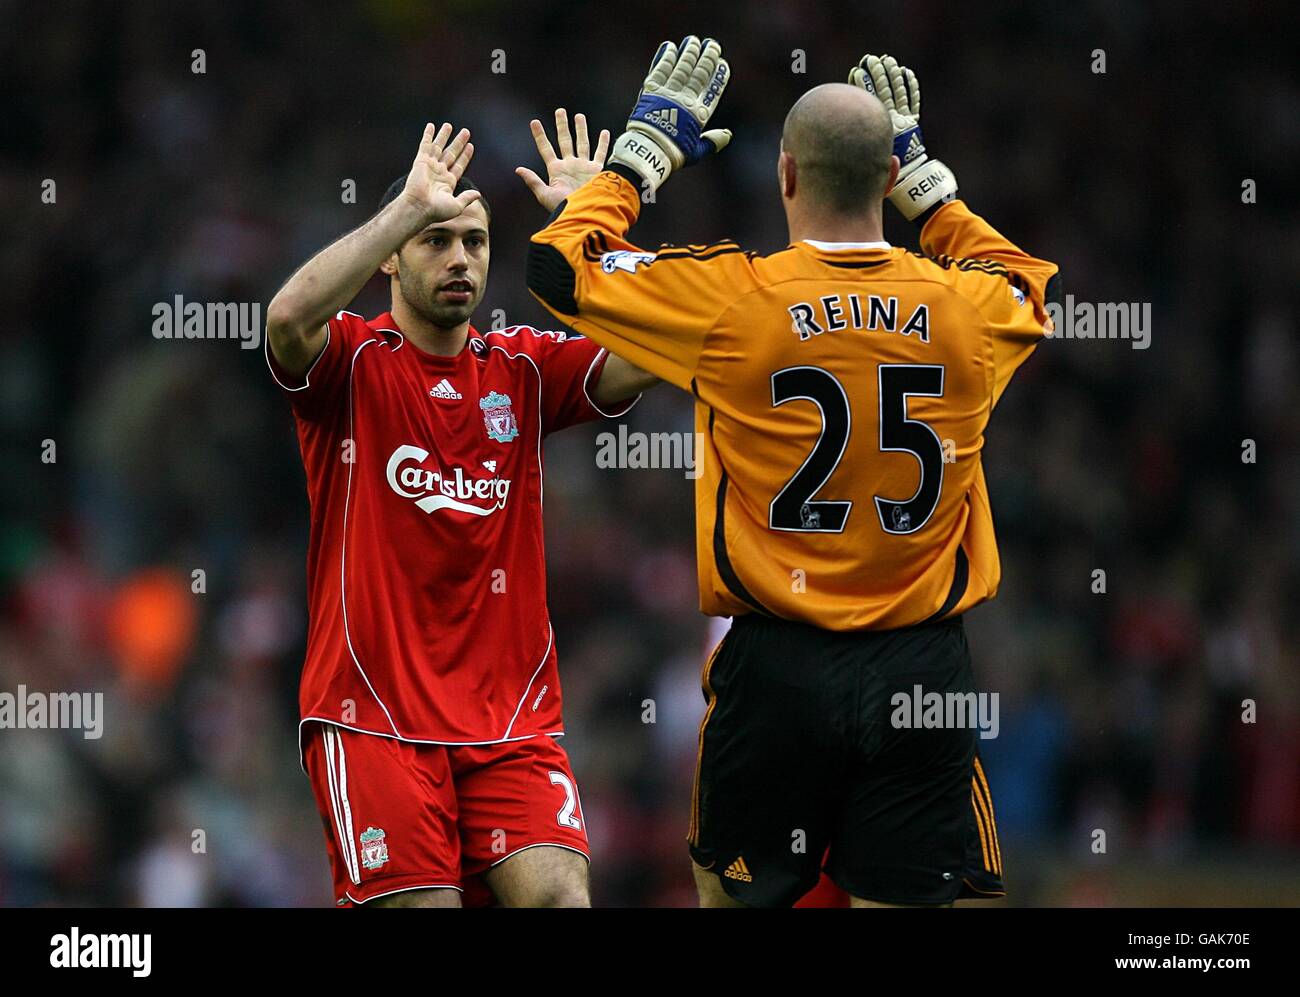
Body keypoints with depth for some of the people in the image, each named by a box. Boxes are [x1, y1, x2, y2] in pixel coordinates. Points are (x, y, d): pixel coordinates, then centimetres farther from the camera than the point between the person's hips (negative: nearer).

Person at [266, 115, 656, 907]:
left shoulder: (524, 368, 10)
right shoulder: (353, 363, 0)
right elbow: (289, 316, -23)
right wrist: (410, 206, -20)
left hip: (512, 722, 3)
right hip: (374, 716, -3)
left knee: (560, 898, -16)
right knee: (423, 905, -12)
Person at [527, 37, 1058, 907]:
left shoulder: (729, 298, -9)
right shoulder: (967, 305, 0)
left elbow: (559, 262, 6)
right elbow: (1031, 279, 27)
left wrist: (648, 144, 16)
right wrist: (922, 171, 32)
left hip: (780, 665, -2)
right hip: (924, 671, 2)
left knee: (733, 894, 15)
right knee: (902, 900, 3)